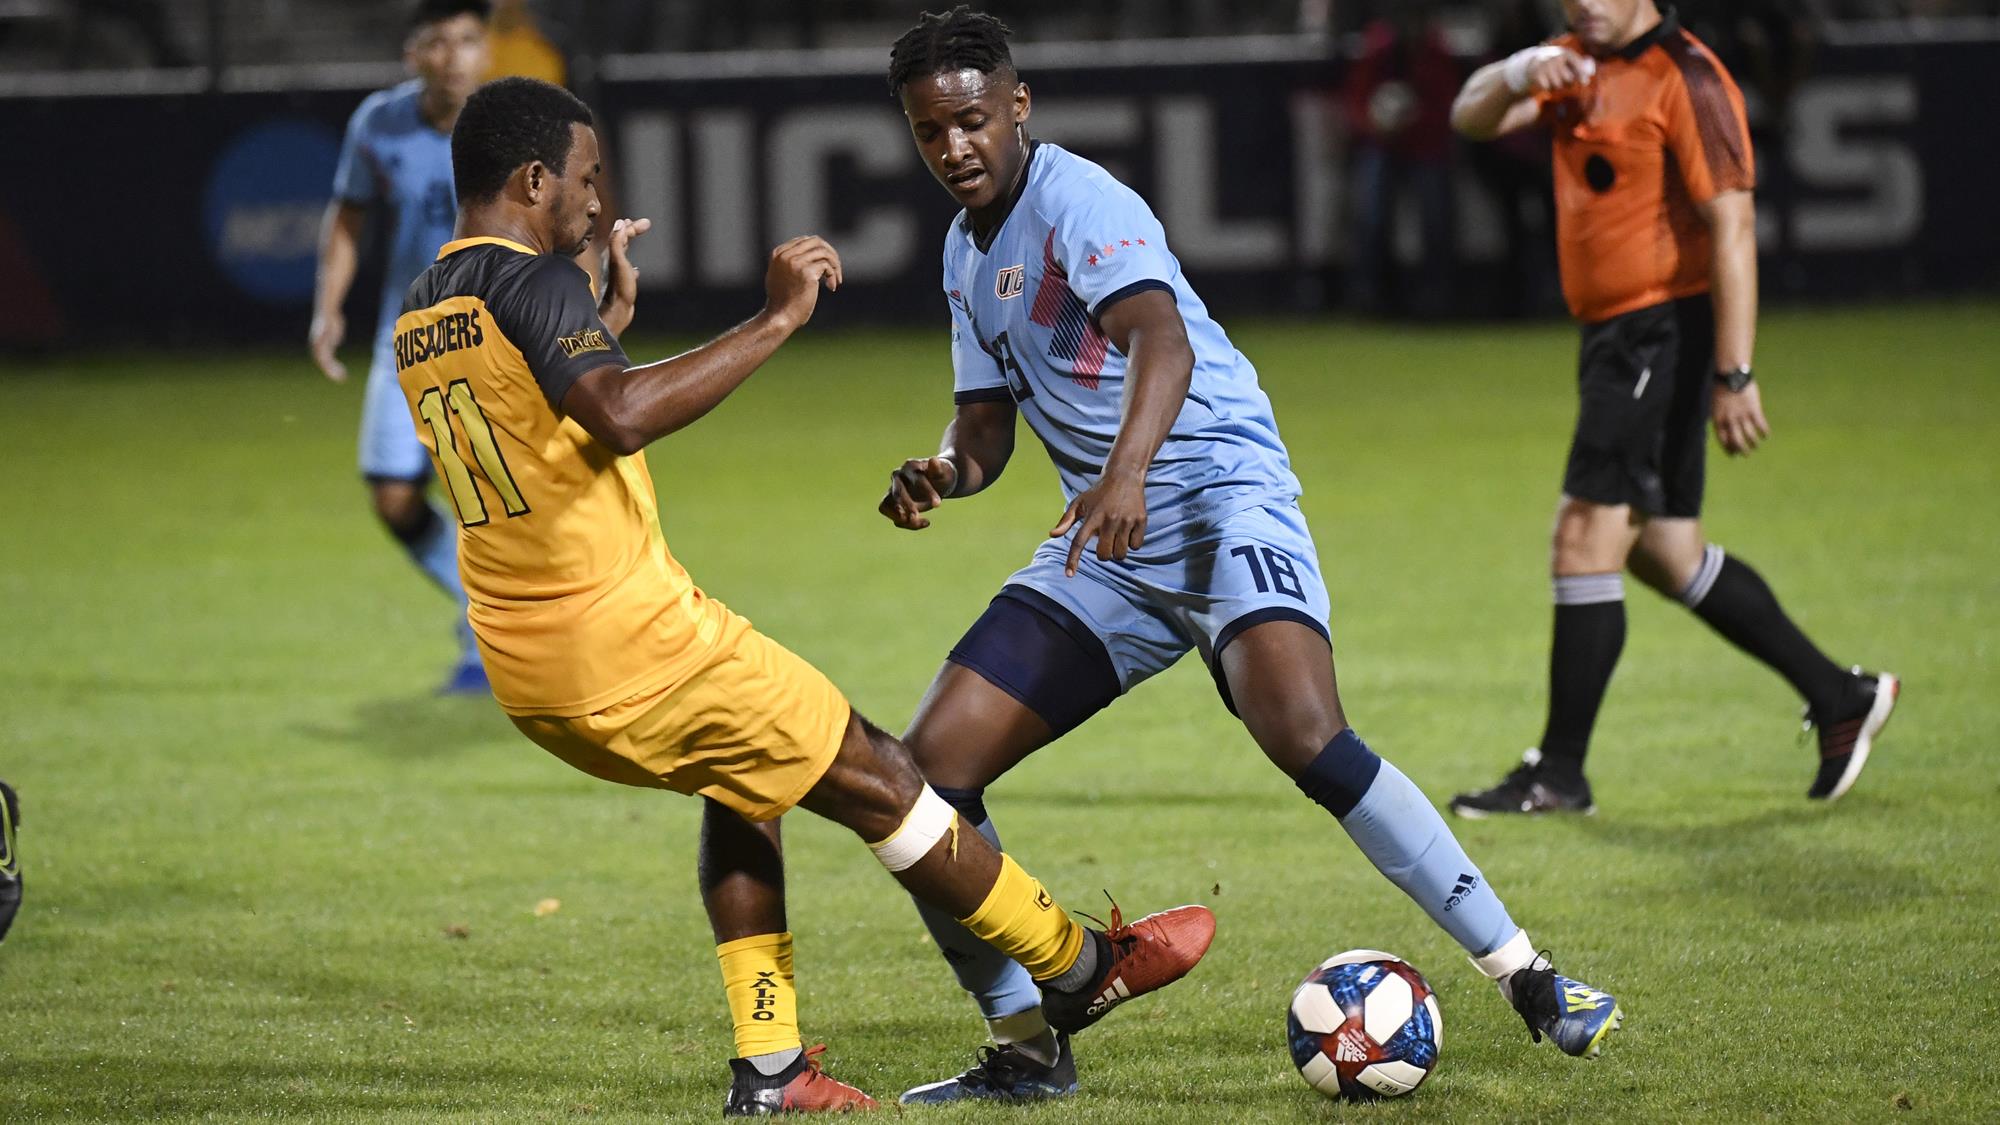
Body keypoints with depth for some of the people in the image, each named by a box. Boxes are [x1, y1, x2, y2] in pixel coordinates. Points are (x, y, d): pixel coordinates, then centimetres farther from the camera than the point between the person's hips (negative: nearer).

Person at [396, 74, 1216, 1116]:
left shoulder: (418, 316, 12)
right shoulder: (531, 282, -16)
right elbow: (622, 417, -34)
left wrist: (610, 314, 30)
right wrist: (775, 321, -29)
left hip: (524, 666, 9)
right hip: (624, 636, -9)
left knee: (741, 784, 27)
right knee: (871, 776, 4)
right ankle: (1078, 970, 16)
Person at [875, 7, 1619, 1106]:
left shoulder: (1074, 200, -13)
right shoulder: (965, 251, 14)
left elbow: (1160, 339, -31)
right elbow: (986, 422, 21)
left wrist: (1127, 470, -49)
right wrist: (943, 470, -3)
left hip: (1221, 497, -8)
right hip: (1106, 547, 8)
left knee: (1305, 734, -31)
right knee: (929, 769, -3)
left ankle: (1533, 984, -23)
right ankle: (1027, 1047, 9)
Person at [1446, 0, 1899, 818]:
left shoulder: (1685, 80, -14)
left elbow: (1731, 227, -19)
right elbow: (1472, 119, 5)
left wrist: (1733, 374, -24)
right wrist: (1518, 74, -19)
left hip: (1665, 333, -9)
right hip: (1615, 334, 9)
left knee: (1587, 539, -10)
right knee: (1663, 553, 13)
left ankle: (1559, 773, -4)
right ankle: (1839, 698, 22)